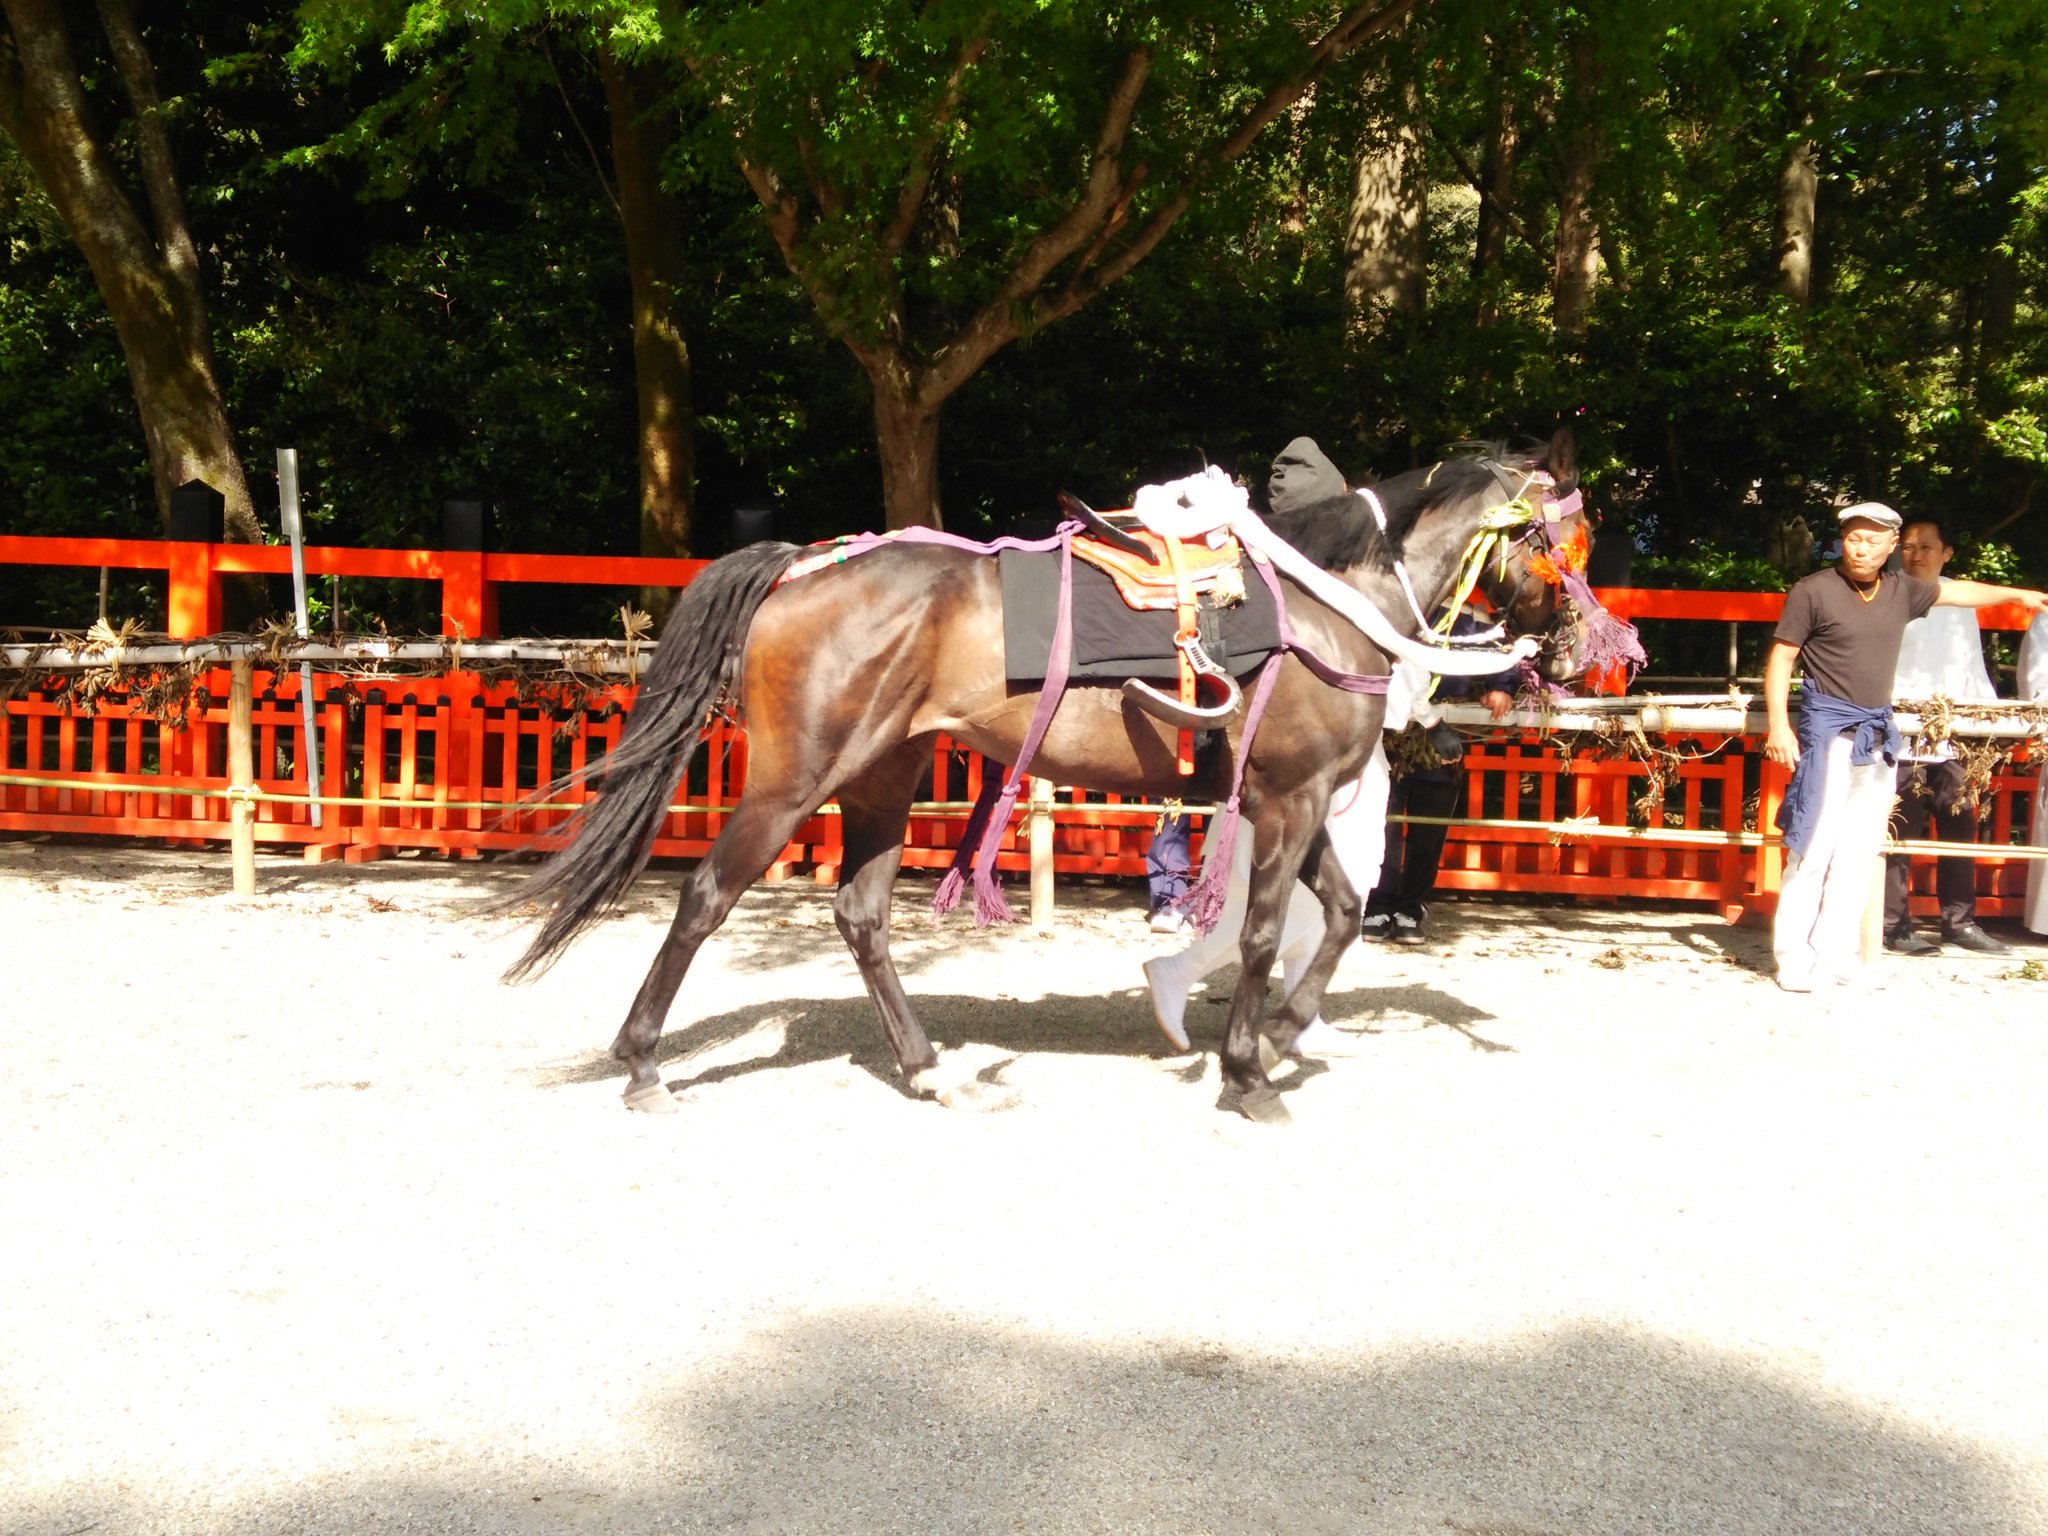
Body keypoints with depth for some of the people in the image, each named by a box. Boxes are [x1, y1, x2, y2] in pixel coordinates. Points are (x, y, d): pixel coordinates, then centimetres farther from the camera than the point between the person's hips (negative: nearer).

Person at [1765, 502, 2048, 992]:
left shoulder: (1901, 590, 10)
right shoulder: (1813, 591, -6)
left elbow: (1954, 592, 28)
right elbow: (1780, 659, -5)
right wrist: (1778, 725, -13)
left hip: (1877, 733, 6)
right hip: (1828, 727, -6)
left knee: (1859, 850, 4)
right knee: (1814, 845, -9)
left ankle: (1833, 953, 9)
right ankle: (1792, 957, -5)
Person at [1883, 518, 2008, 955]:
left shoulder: (1960, 603, 16)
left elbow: (1974, 670, 19)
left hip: (1952, 741, 5)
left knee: (1960, 831, 5)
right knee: (1900, 835, -5)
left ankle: (1960, 921, 14)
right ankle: (1894, 925, 1)